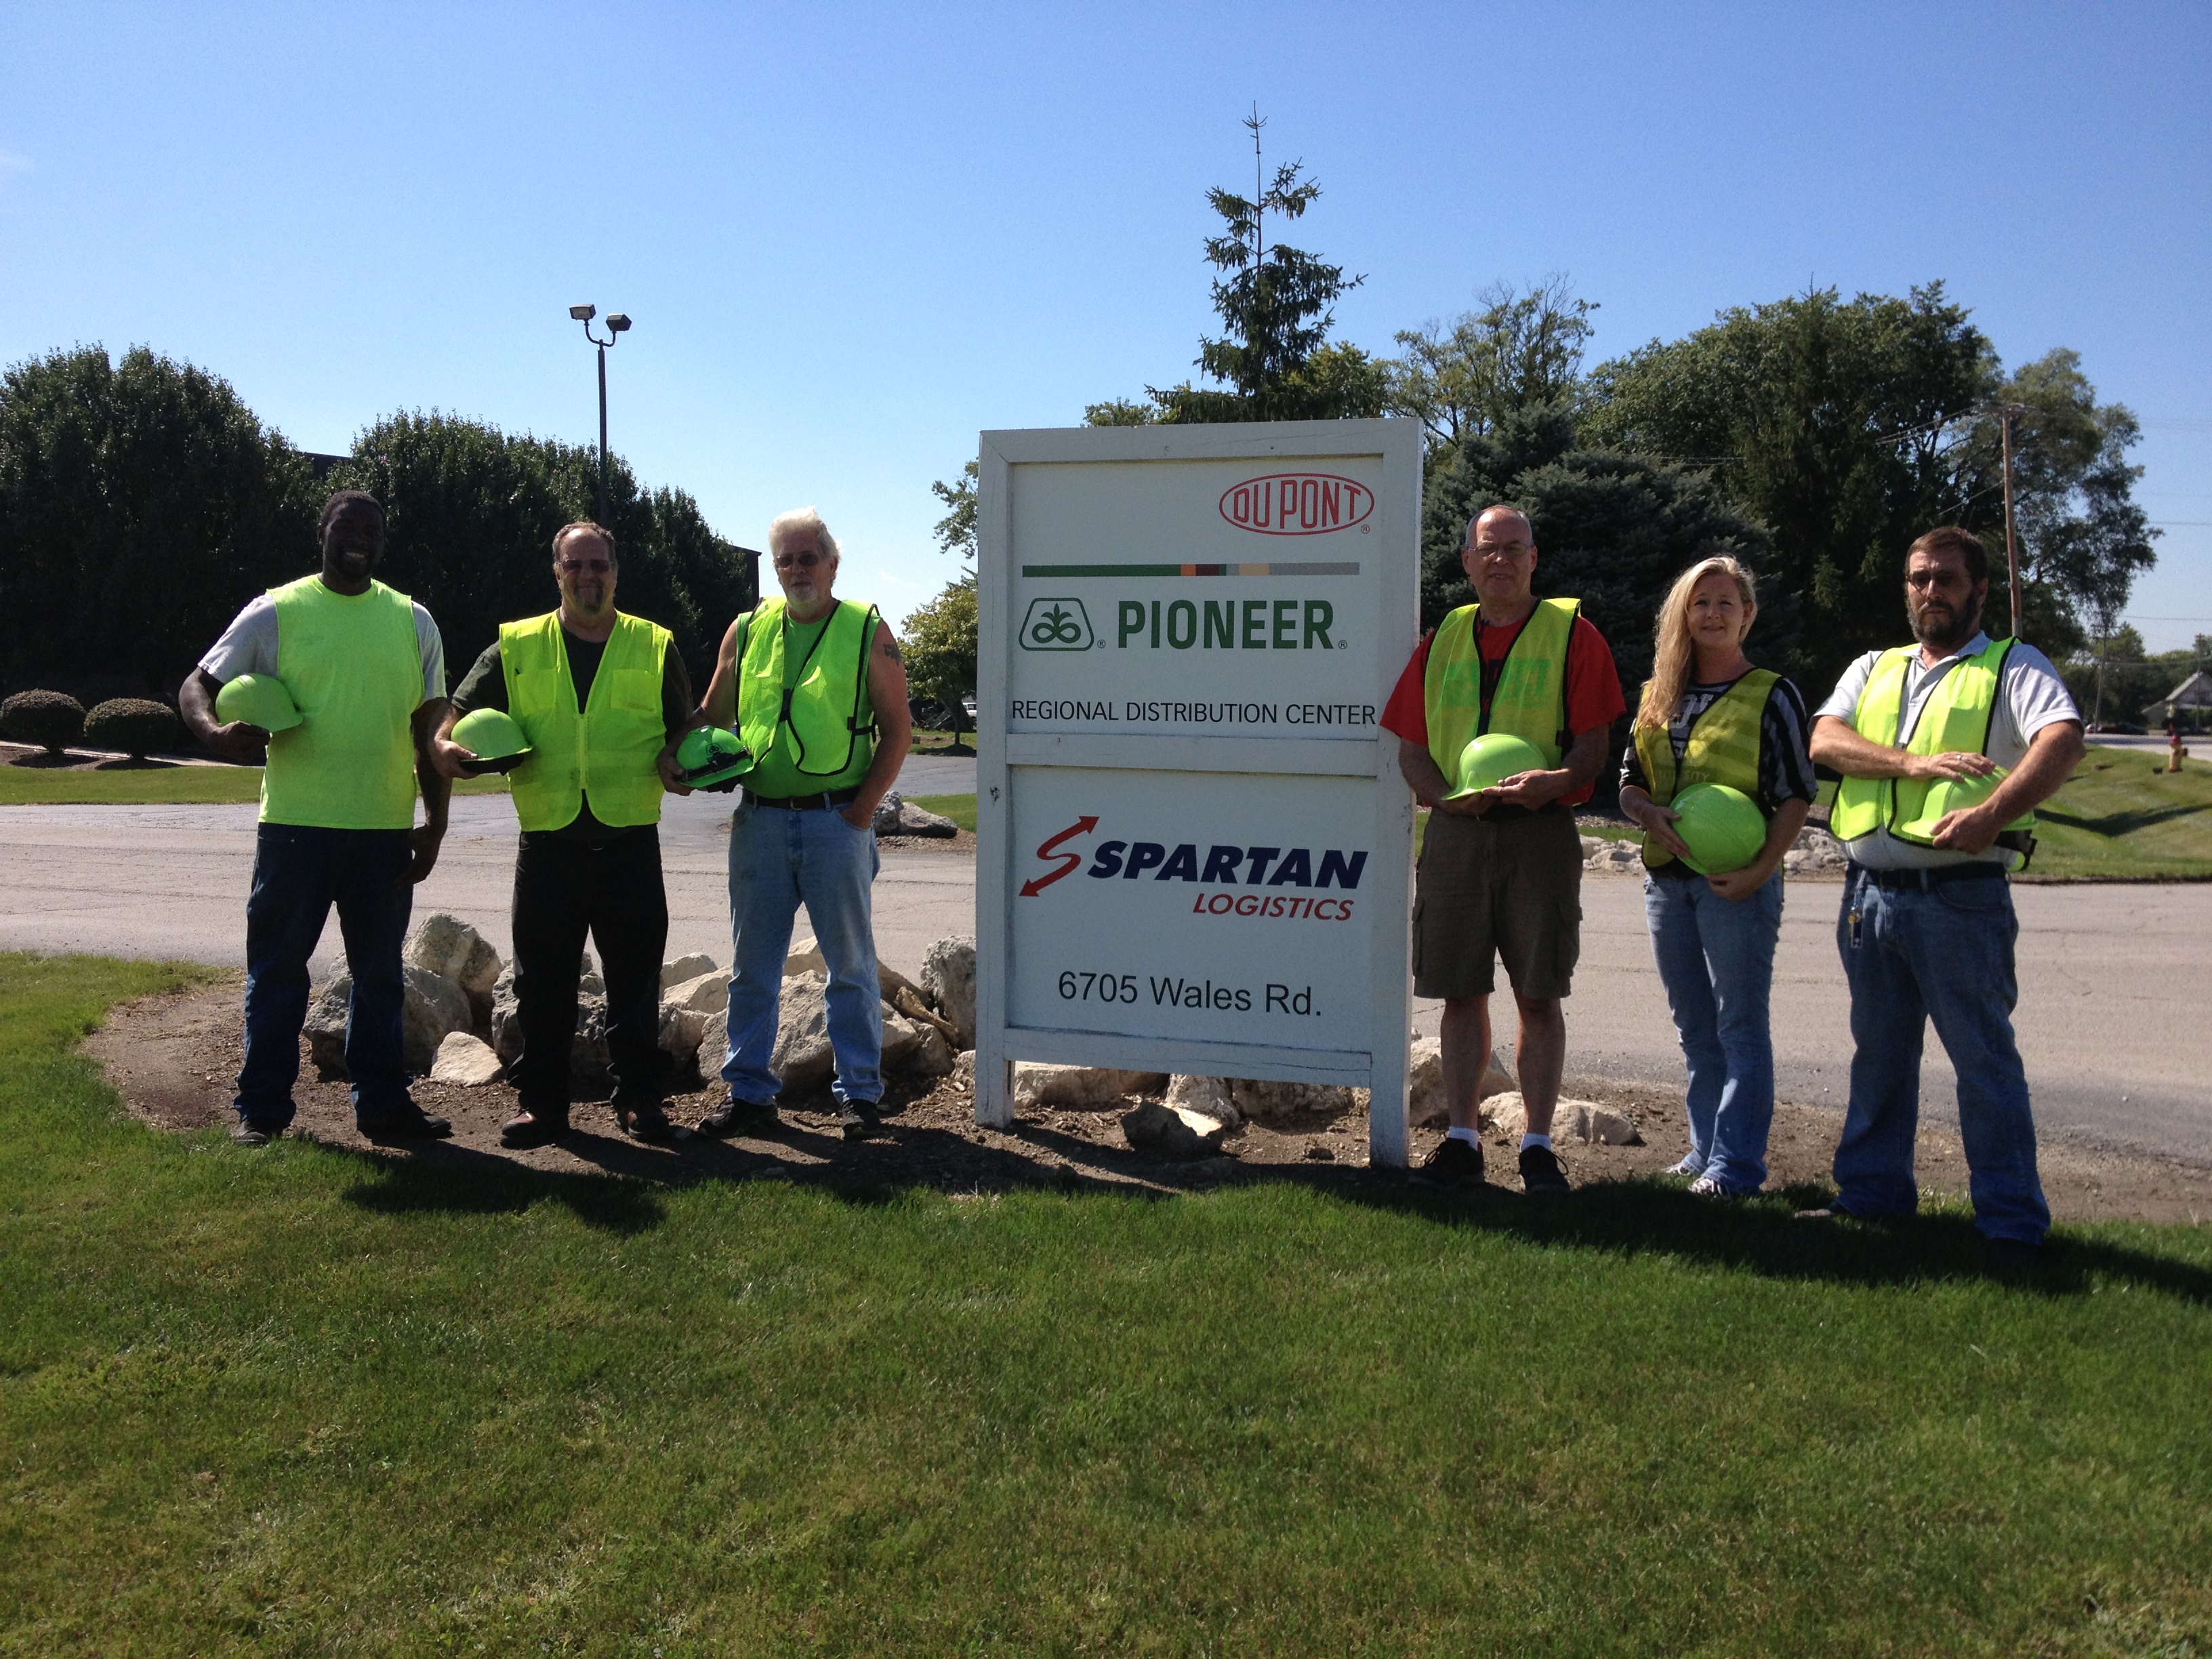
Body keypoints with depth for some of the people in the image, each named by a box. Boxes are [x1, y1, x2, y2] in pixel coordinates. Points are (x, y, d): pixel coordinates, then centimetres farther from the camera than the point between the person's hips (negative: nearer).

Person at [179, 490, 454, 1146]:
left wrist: (435, 824, 6)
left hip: (385, 830, 2)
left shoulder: (413, 622, 8)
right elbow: (198, 685, 2)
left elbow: (429, 732, 11)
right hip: (295, 826, -2)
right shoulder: (276, 612, 1)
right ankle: (262, 1106, 16)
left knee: (380, 972, 10)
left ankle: (382, 1101, 20)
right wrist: (216, 730, -21)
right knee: (277, 968, 5)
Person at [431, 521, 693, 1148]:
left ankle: (641, 1099, 16)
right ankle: (541, 1101, 18)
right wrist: (445, 744, -14)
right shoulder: (516, 646, 9)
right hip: (546, 843, 1)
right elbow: (459, 711, 8)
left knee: (635, 978, 5)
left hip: (630, 842, 0)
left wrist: (677, 763, -7)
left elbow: (683, 727, 14)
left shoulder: (655, 647, 9)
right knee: (542, 980, 6)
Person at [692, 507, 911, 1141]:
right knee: (752, 965, 10)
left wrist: (863, 807, -9)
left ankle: (859, 1094, 15)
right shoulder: (747, 631, 9)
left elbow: (897, 727, -2)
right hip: (758, 820, 4)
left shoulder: (867, 631, -1)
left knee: (850, 964, 5)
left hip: (835, 821, -3)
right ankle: (748, 1089, 21)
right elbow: (711, 716, 16)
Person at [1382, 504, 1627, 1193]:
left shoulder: (1572, 633, 5)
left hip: (1540, 832, -3)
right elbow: (1410, 745, 13)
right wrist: (1445, 794, -7)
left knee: (1539, 996, 1)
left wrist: (1556, 781, -22)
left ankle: (1538, 1146, 11)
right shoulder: (1442, 640, 15)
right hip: (1454, 832, 3)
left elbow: (1594, 737, -2)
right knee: (1462, 993, 6)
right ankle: (1461, 1141, 14)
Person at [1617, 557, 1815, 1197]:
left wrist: (1761, 868, -17)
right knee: (1694, 1029, 13)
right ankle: (1706, 1149, 23)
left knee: (1740, 1025, -2)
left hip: (1737, 880, -5)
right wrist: (1649, 813, -9)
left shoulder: (1771, 695, -1)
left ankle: (1737, 1165, 3)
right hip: (1666, 877, 6)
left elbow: (1797, 794, -5)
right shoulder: (1658, 696, 13)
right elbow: (1629, 782, 14)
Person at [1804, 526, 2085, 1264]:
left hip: (1960, 893, -5)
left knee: (1984, 1057, -2)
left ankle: (2013, 1221, 7)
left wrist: (1991, 814, -29)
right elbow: (1824, 740, 0)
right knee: (1878, 1052, 14)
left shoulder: (2014, 667, 3)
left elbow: (2063, 742, -16)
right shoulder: (1873, 669, 18)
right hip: (1869, 892, 5)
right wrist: (1911, 764, -15)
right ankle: (1872, 1192, 26)